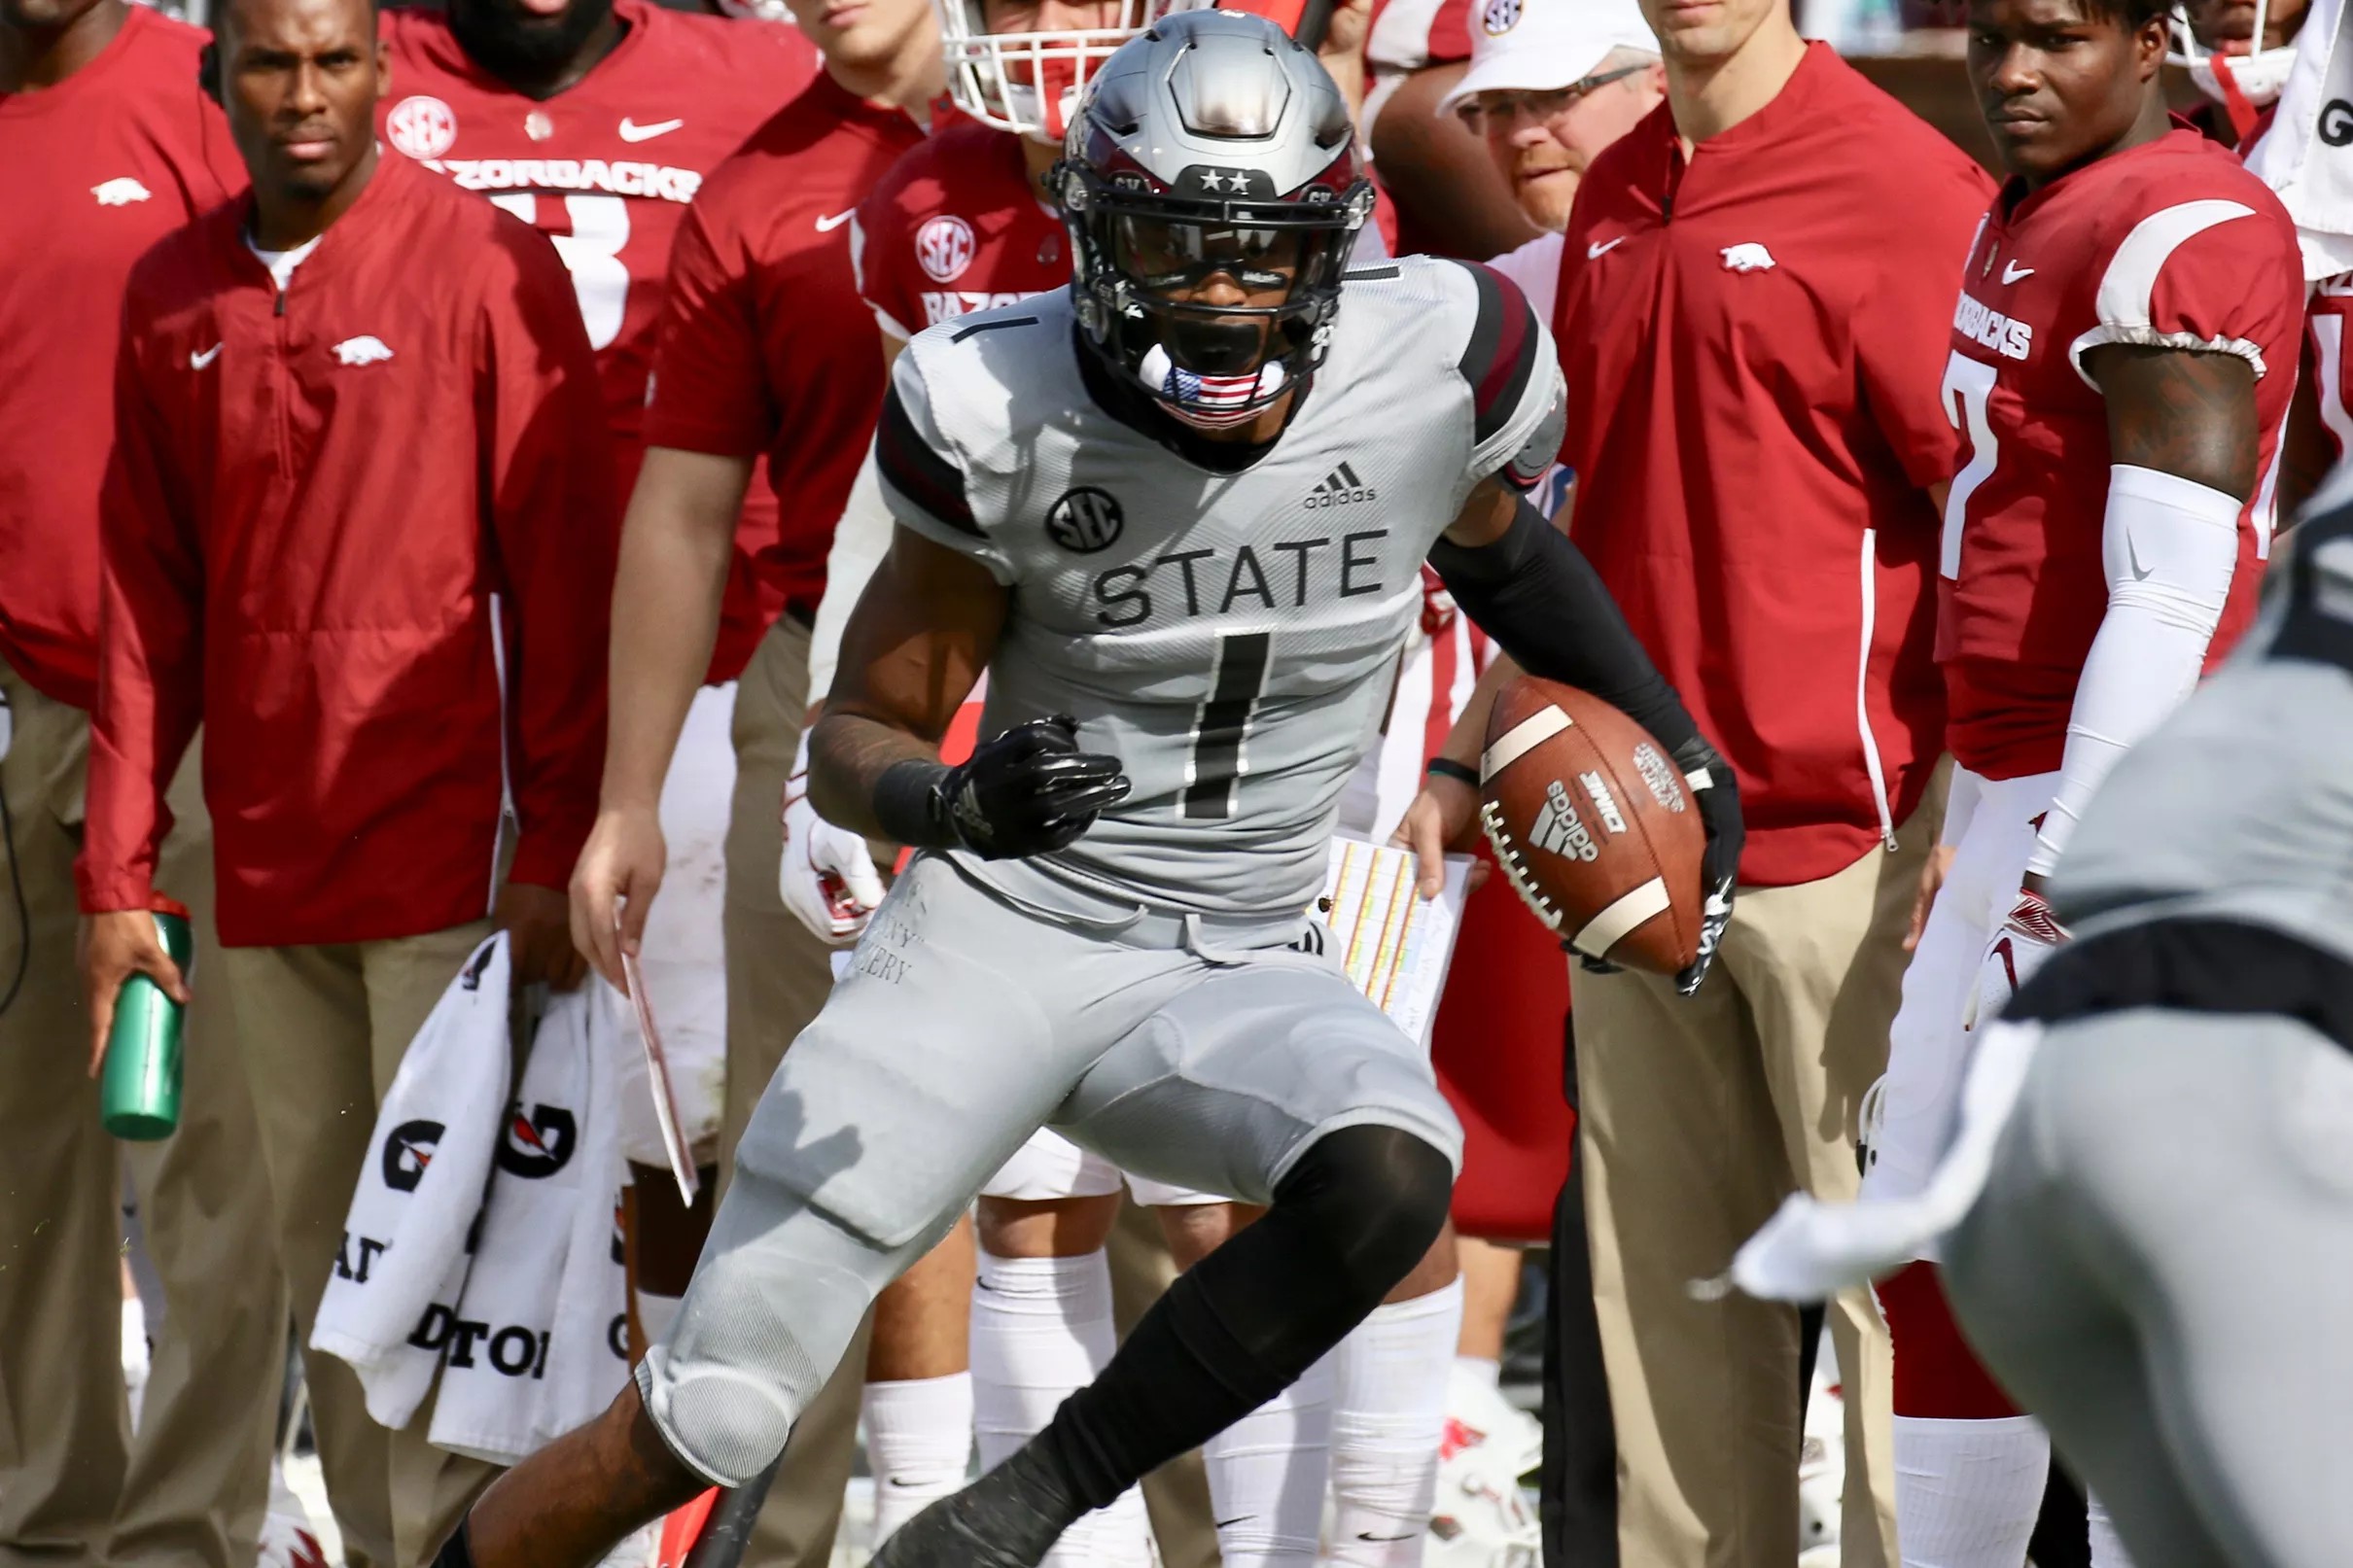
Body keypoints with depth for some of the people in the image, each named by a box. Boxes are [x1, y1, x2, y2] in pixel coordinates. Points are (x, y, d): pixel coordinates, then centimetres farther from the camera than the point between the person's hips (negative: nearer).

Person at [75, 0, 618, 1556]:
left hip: (445, 844, -5)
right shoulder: (175, 297, 10)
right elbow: (149, 603, 14)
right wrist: (120, 873, 11)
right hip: (268, 854, 5)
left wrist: (557, 847, -10)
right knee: (321, 1249, 7)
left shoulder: (491, 272, -5)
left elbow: (561, 577, -6)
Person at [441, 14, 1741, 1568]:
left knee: (1388, 1179, -33)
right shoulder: (1004, 410, -14)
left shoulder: (1443, 363, -10)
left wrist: (1669, 735, 8)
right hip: (1002, 925, -1)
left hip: (1239, 973, 2)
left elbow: (1498, 548, 16)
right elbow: (857, 739, -4)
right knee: (698, 1424, -6)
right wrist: (955, 801, -26)